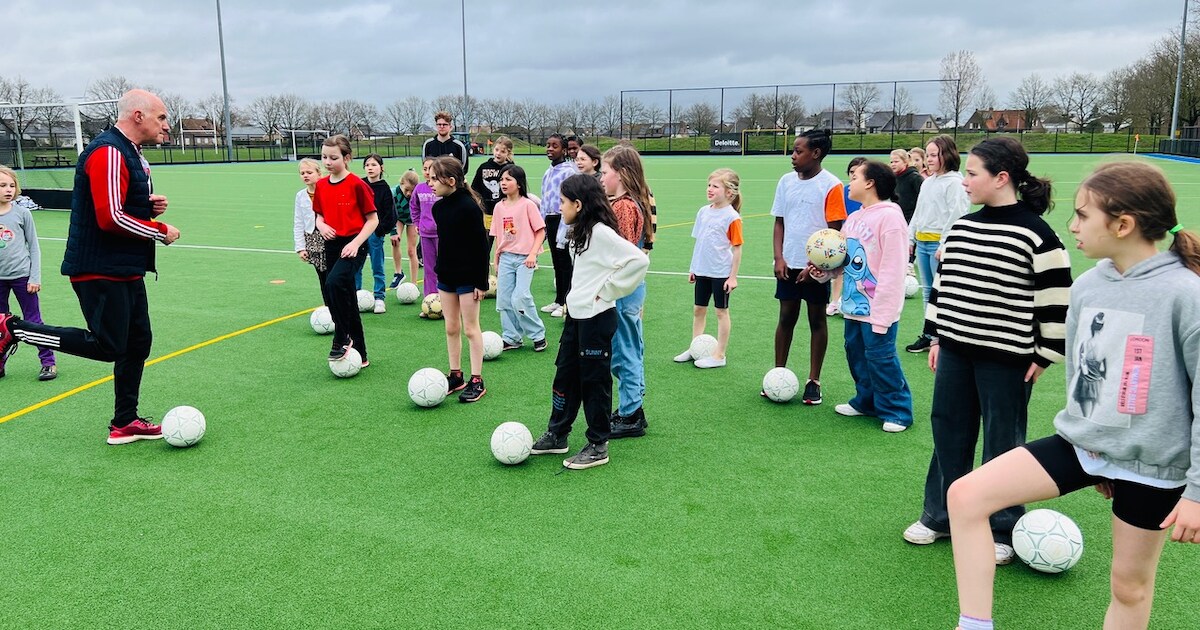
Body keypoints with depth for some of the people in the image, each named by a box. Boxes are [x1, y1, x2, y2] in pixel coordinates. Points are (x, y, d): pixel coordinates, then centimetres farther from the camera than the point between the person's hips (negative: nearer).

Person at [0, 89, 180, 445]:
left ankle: (124, 423, 22)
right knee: (108, 347, -9)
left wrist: (152, 205, 6)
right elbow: (110, 218, -24)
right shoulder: (108, 153, -17)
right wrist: (161, 231, -13)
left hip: (126, 270, 10)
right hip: (100, 271, -10)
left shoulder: (132, 154, 16)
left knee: (138, 343, 12)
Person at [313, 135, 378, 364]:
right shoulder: (321, 185, 8)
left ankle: (342, 339, -16)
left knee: (334, 282, -32)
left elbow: (372, 219, -7)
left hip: (353, 246, -7)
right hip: (332, 245, 7)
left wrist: (356, 242, -18)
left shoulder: (357, 185, -10)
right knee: (347, 300, 11)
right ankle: (360, 355, 21)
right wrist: (322, 226, -4)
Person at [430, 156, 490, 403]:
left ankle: (477, 381, 10)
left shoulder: (469, 207, -17)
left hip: (468, 276, -7)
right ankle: (455, 376, 24)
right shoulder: (438, 208, 5)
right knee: (451, 328, 12)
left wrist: (481, 282, -15)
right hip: (446, 276, 7)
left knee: (470, 328, 0)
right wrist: (440, 270, 16)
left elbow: (481, 245, -16)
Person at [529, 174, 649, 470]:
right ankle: (556, 436, 30)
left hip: (596, 317, -9)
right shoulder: (581, 232, 10)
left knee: (594, 381, 2)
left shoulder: (601, 233, -19)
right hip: (576, 314, 9)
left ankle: (598, 447, 15)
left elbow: (639, 260, -27)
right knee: (564, 376, 16)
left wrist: (607, 290, -20)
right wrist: (575, 297, 9)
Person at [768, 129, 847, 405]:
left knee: (817, 320, 6)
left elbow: (834, 231, -10)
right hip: (789, 265, 4)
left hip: (816, 266, -4)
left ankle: (813, 382, 15)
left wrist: (815, 265, -14)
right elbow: (779, 222, 9)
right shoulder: (786, 181, 5)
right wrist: (779, 258, -1)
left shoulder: (831, 185, -9)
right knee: (786, 317, 10)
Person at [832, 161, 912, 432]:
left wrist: (881, 313, -20)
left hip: (877, 307, -8)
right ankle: (866, 401, 32)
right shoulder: (854, 218, 11)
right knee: (856, 353, 15)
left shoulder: (889, 217, -15)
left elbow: (892, 270, -19)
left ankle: (896, 410, 13)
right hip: (854, 303, 8)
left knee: (880, 357, -2)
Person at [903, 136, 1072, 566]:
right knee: (948, 434, 13)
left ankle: (1002, 531, 24)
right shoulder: (961, 228, 7)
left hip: (1005, 360, -6)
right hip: (955, 353, 6)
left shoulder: (1036, 235, -12)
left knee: (1003, 443, 7)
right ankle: (939, 516, 28)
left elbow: (1057, 301, -10)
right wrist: (936, 337, 14)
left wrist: (1044, 356, -8)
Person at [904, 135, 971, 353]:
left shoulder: (955, 182, -10)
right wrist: (910, 238, 16)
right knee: (927, 292, 14)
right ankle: (929, 335, 22)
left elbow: (957, 216, -16)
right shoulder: (927, 182, 16)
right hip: (922, 243, 9)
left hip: (940, 243, -9)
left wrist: (944, 245, -19)